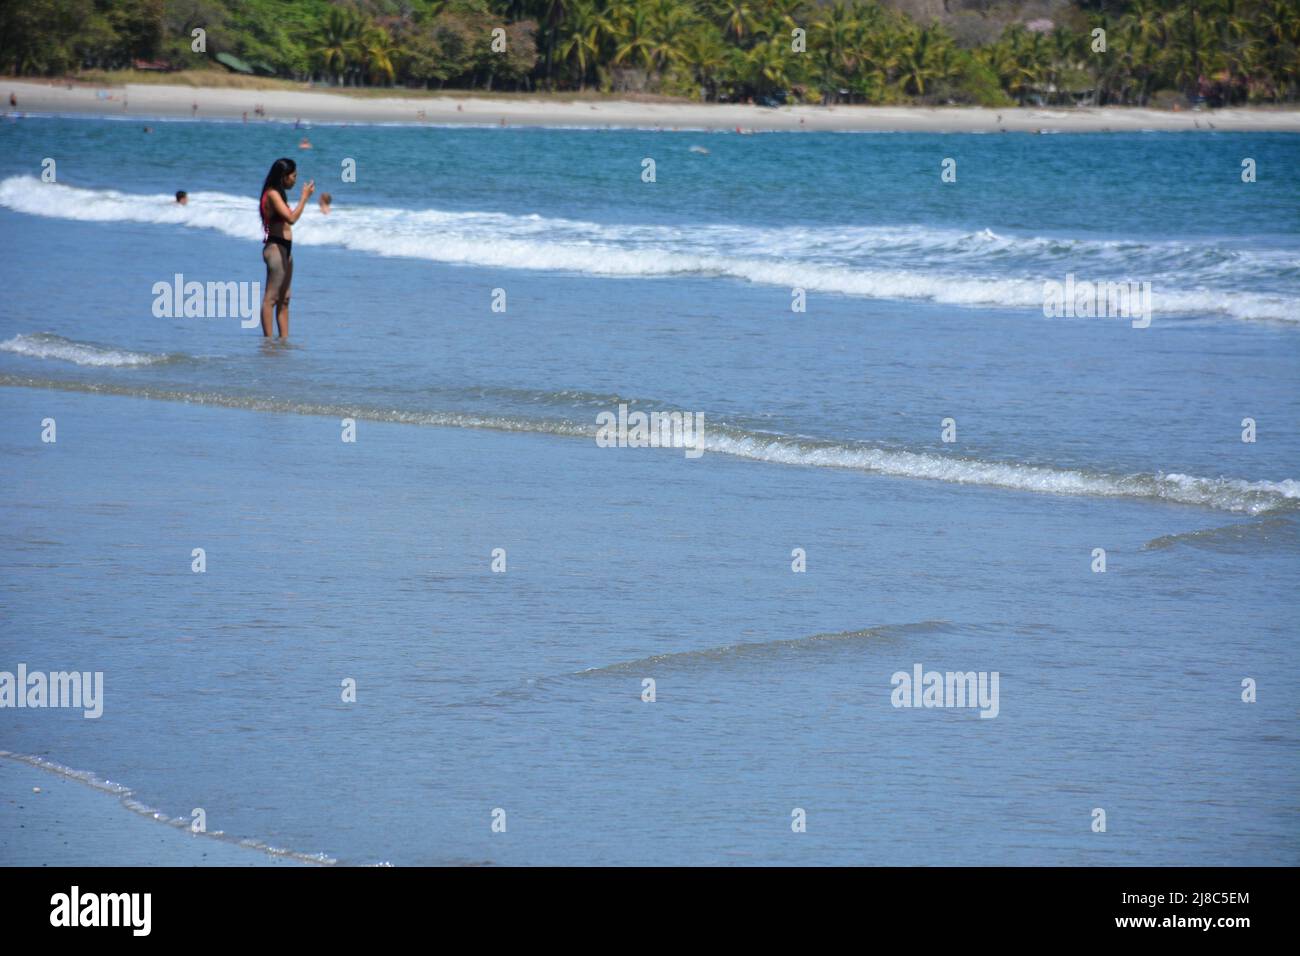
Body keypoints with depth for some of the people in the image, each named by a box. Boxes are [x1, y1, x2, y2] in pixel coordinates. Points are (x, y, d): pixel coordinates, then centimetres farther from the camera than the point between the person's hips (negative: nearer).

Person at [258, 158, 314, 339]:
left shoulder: (278, 194, 17)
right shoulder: (273, 194, -13)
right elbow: (291, 218, -22)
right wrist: (305, 197, -16)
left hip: (285, 249, 11)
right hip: (275, 248, -11)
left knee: (284, 299, 11)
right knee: (271, 297, -9)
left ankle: (284, 338, 13)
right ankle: (268, 339, -10)